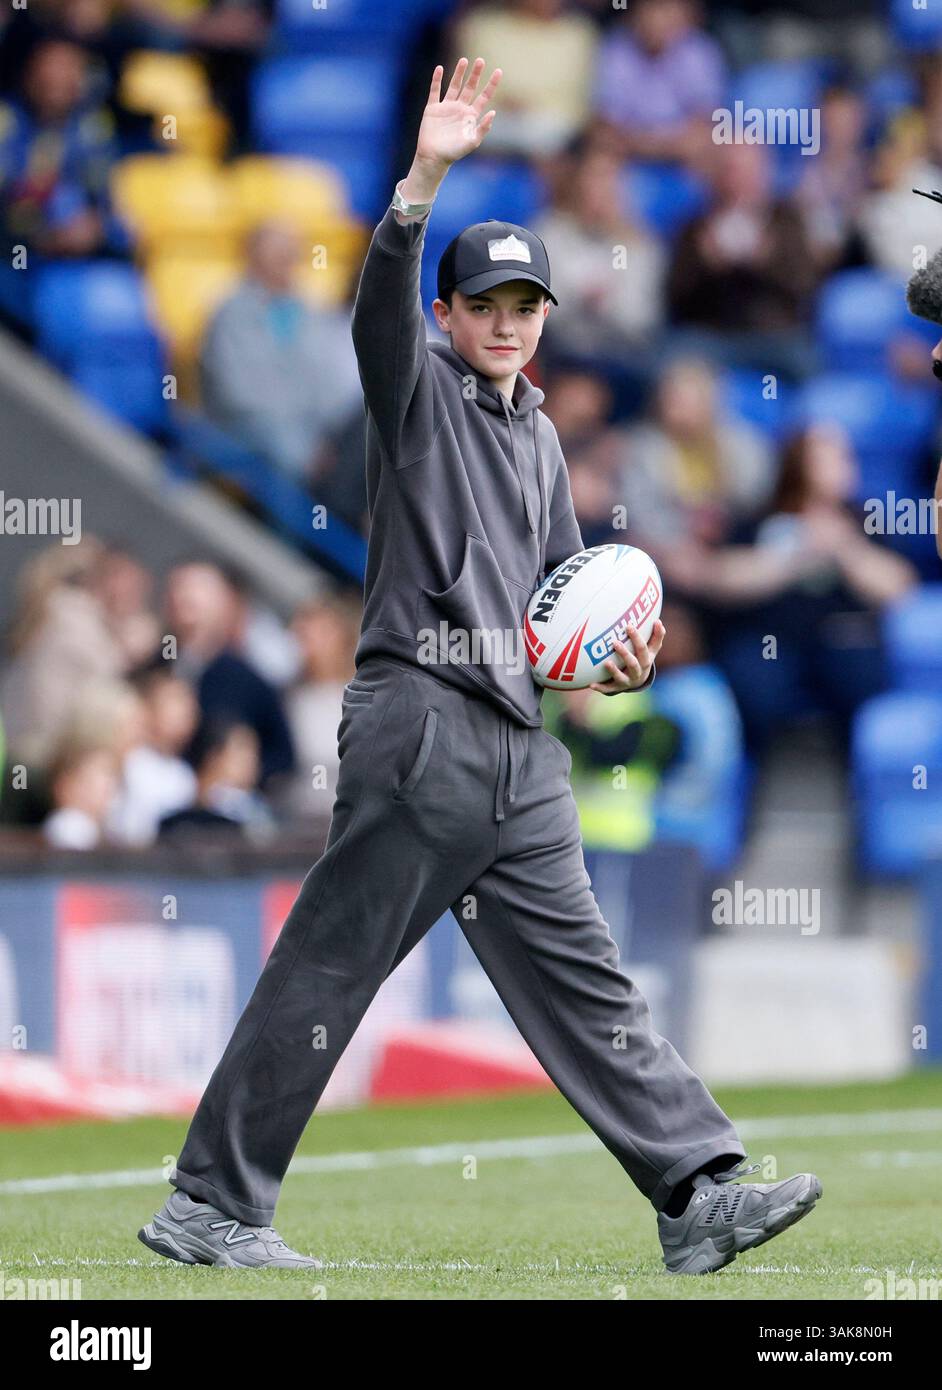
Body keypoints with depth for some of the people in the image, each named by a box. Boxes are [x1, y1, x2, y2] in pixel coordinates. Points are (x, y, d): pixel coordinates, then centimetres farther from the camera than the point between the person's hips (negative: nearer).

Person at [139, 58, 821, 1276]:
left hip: (517, 753, 7)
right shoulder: (417, 391, 2)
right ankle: (210, 1208, -1)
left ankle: (698, 1196, 4)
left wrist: (612, 660, 7)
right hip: (418, 728, -7)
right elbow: (381, 304, -19)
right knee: (325, 972, -6)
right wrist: (425, 179, -34)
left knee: (580, 979, 6)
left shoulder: (538, 435, 22)